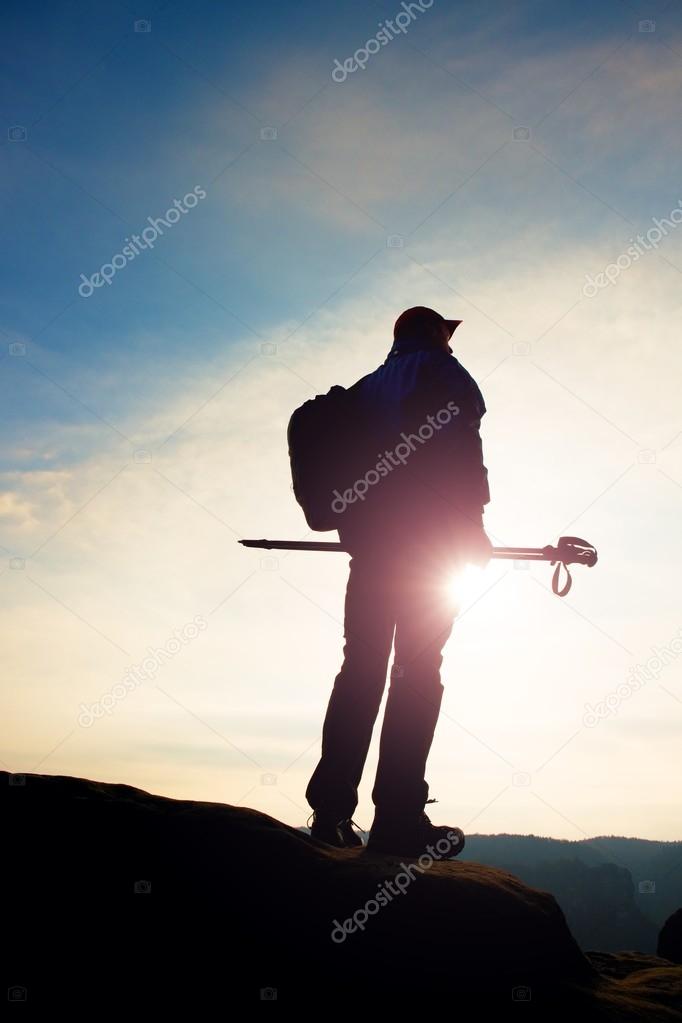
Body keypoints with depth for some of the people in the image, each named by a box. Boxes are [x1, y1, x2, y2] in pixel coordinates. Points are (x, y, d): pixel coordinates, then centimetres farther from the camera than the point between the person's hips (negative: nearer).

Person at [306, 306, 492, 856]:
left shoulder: (367, 388, 24)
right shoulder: (442, 374, 5)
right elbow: (463, 450, -9)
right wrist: (475, 526, -4)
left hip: (370, 542, 7)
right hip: (431, 542, -6)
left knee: (361, 668, 5)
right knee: (418, 670, -9)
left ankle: (331, 810, 1)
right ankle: (398, 816, -14)